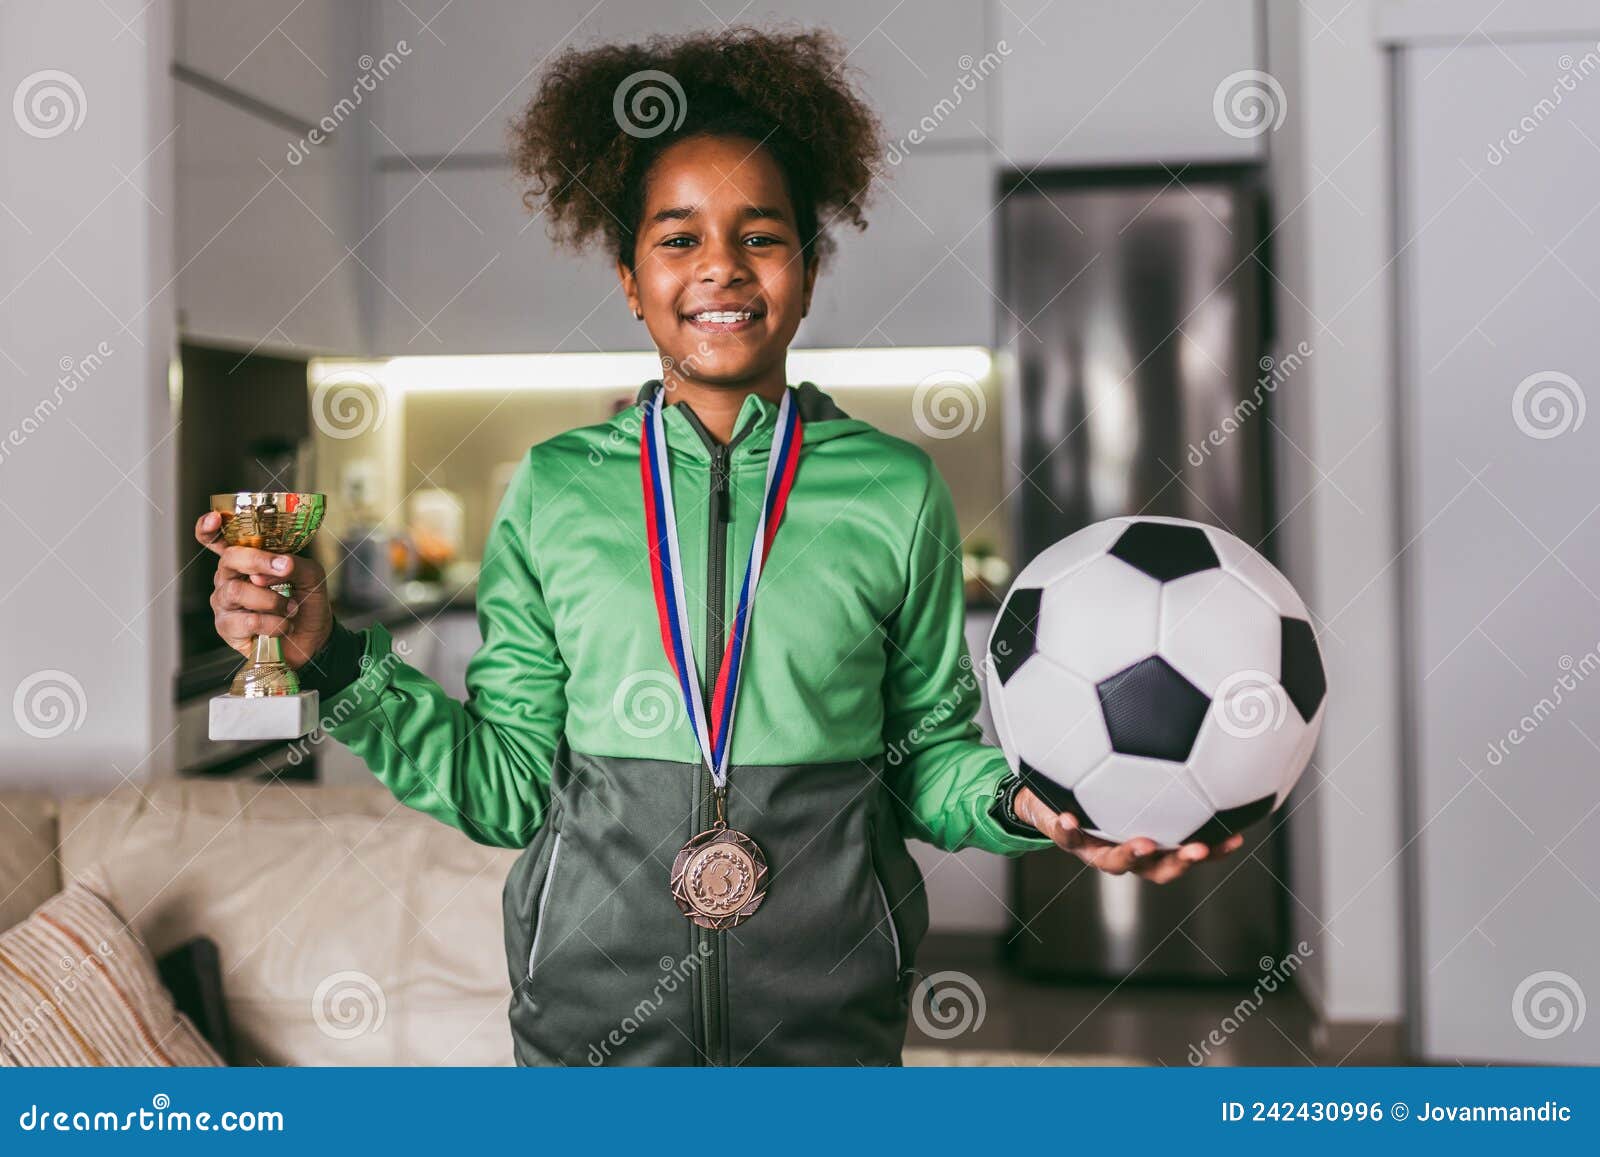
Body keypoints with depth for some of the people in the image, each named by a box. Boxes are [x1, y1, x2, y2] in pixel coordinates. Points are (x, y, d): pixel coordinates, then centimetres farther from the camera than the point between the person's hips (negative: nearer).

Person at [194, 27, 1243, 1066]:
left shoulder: (895, 490, -2)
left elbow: (931, 757, 4)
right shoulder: (555, 489, 0)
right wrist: (330, 657, -9)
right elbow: (506, 786, 1)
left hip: (833, 1014, 0)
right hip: (593, 1007, 1)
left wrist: (1021, 802, -16)